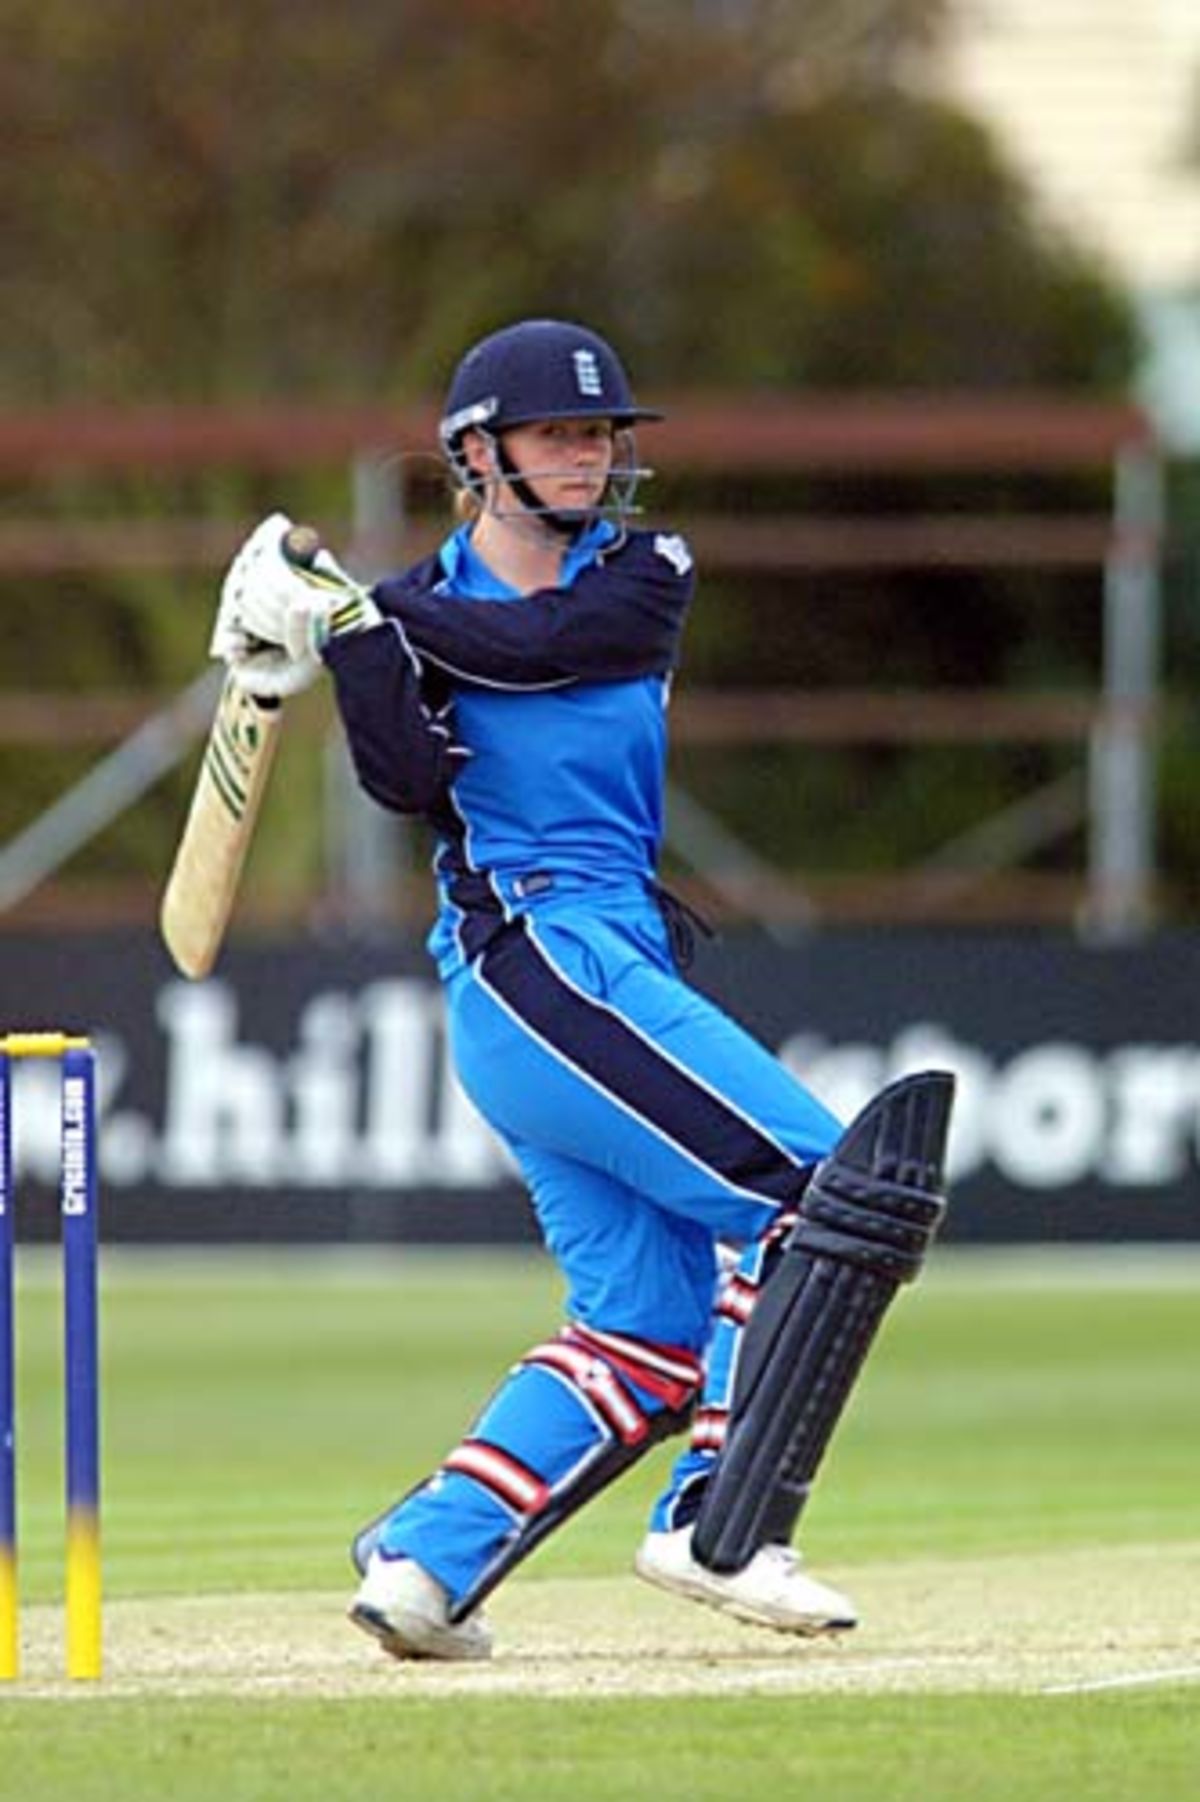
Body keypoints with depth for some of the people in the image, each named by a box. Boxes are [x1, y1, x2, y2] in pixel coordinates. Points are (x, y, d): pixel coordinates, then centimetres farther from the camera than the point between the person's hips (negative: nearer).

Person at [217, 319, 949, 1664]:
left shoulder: (644, 577, 12)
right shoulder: (417, 611, 5)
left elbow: (530, 644, -7)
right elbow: (409, 779, -10)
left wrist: (347, 607, -7)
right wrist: (347, 634, -21)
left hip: (614, 967, 6)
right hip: (536, 956, -6)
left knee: (653, 1326, 4)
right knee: (813, 1184, -16)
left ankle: (424, 1559, 4)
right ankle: (714, 1523, -17)